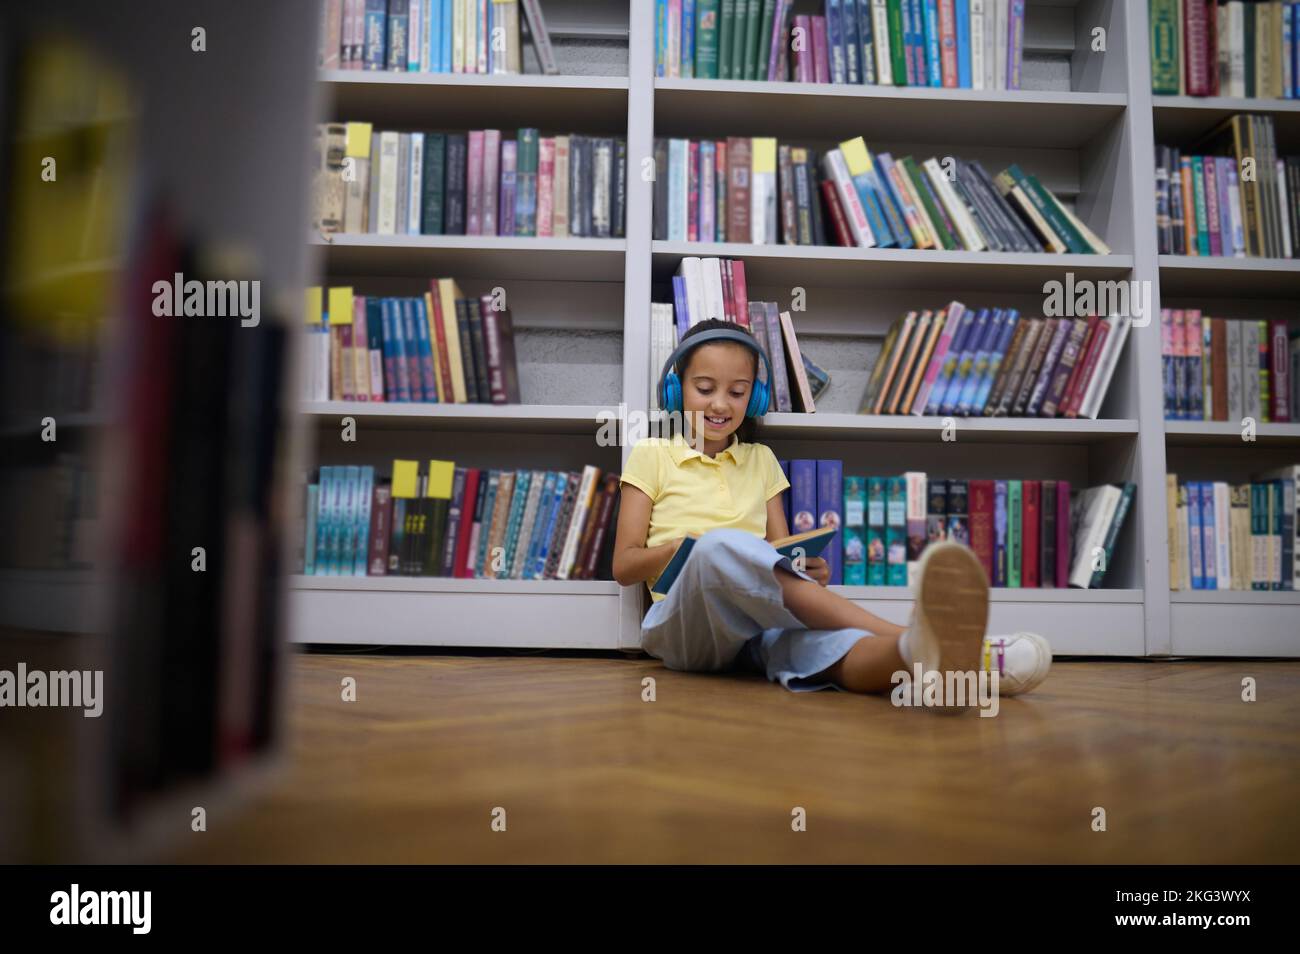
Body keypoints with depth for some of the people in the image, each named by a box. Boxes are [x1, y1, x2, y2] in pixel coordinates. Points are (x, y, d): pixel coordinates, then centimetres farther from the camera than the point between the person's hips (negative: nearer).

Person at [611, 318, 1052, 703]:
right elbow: (623, 566, 7)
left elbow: (779, 553, 19)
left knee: (826, 638, -35)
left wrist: (808, 572, -6)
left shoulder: (761, 460, 23)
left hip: (761, 623, 3)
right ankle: (911, 635, -49)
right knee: (722, 545, -37)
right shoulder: (651, 455, 12)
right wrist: (682, 548, -14)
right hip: (684, 620, -2)